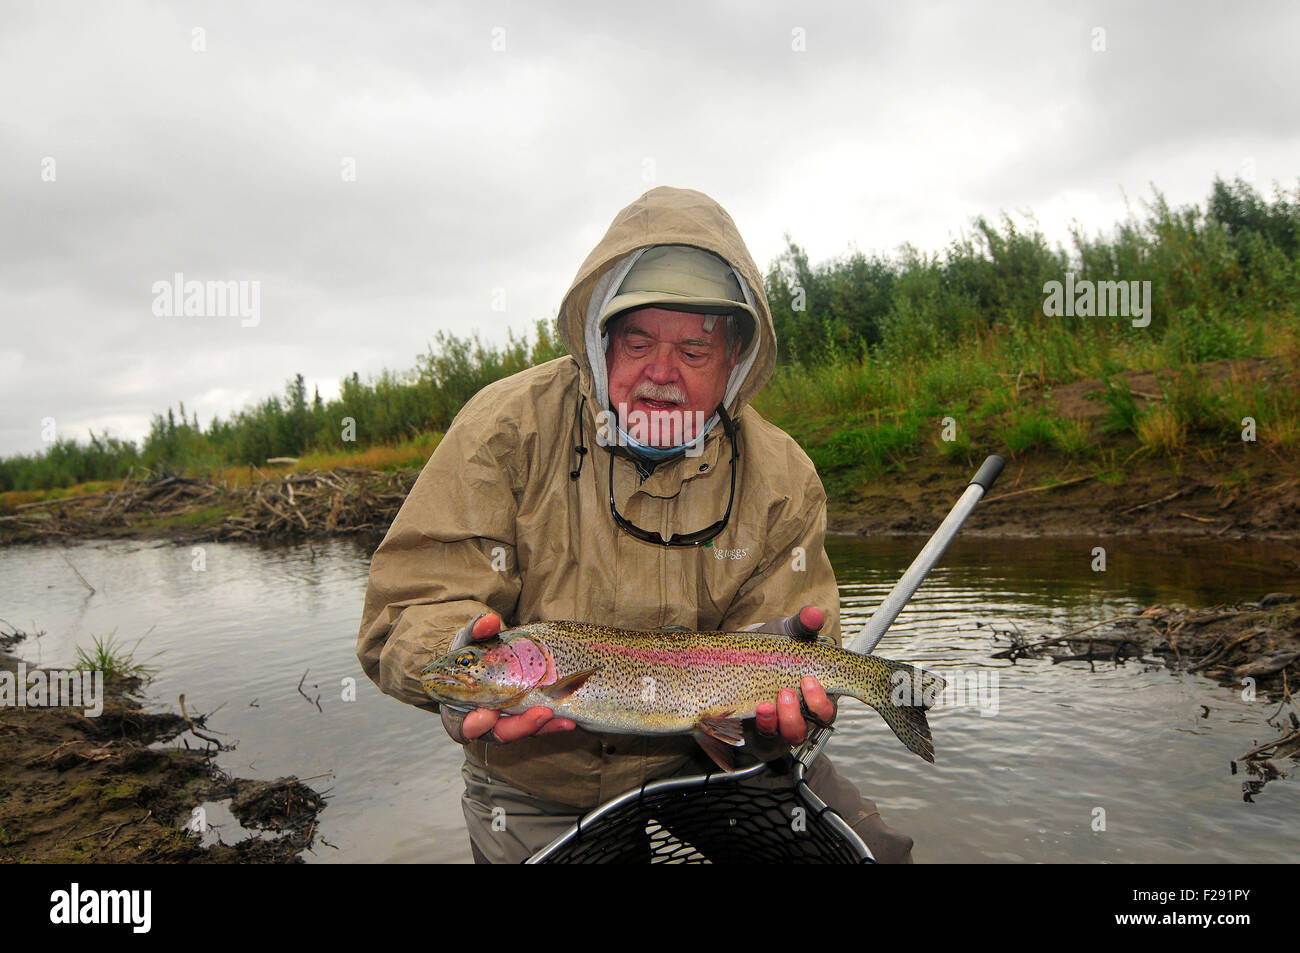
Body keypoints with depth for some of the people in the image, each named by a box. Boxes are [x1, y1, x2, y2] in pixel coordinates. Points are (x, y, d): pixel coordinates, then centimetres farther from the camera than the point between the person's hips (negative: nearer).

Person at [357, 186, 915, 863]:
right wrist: (463, 658, -38)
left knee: (876, 850, -6)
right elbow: (410, 608, -16)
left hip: (702, 766, 1)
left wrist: (773, 691, -32)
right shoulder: (507, 428, -15)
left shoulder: (781, 478, -9)